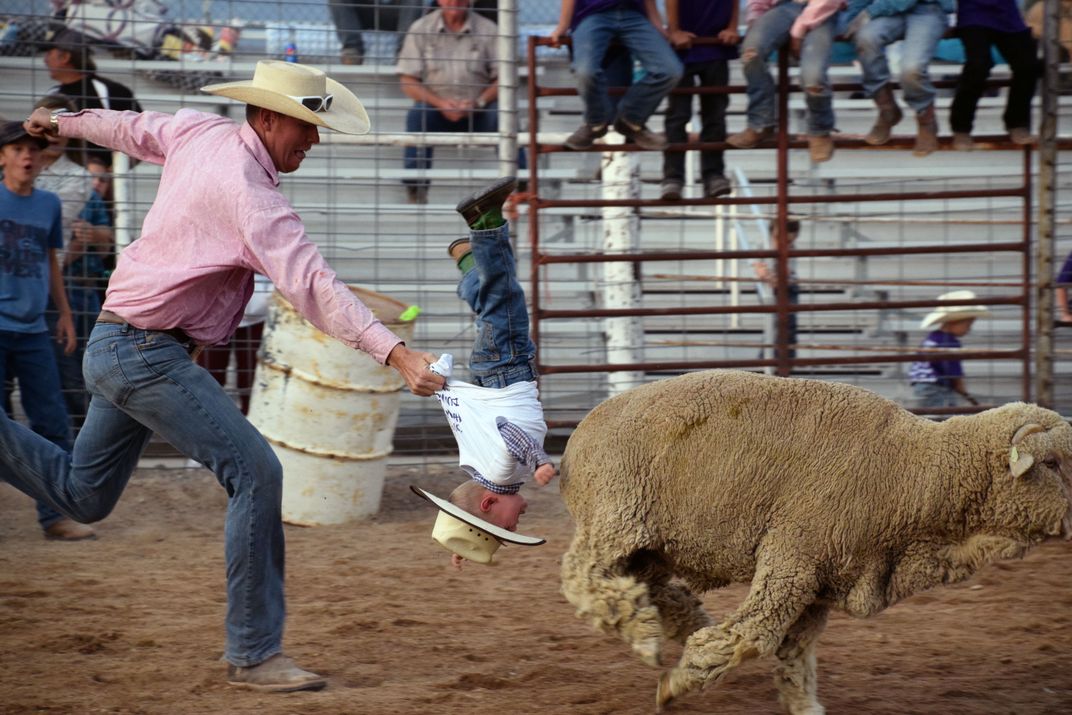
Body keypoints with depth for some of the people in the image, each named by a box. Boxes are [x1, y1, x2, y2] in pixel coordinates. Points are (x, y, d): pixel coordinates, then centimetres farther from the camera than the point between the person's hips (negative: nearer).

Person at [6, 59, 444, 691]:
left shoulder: (201, 132, 5)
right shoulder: (249, 190, -22)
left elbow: (132, 128, 25)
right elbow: (311, 284, -32)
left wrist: (62, 122, 46)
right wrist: (397, 354, -39)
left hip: (115, 348, 10)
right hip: (147, 353, -10)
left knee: (84, 493, 23)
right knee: (256, 472, -15)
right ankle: (254, 654, -13)